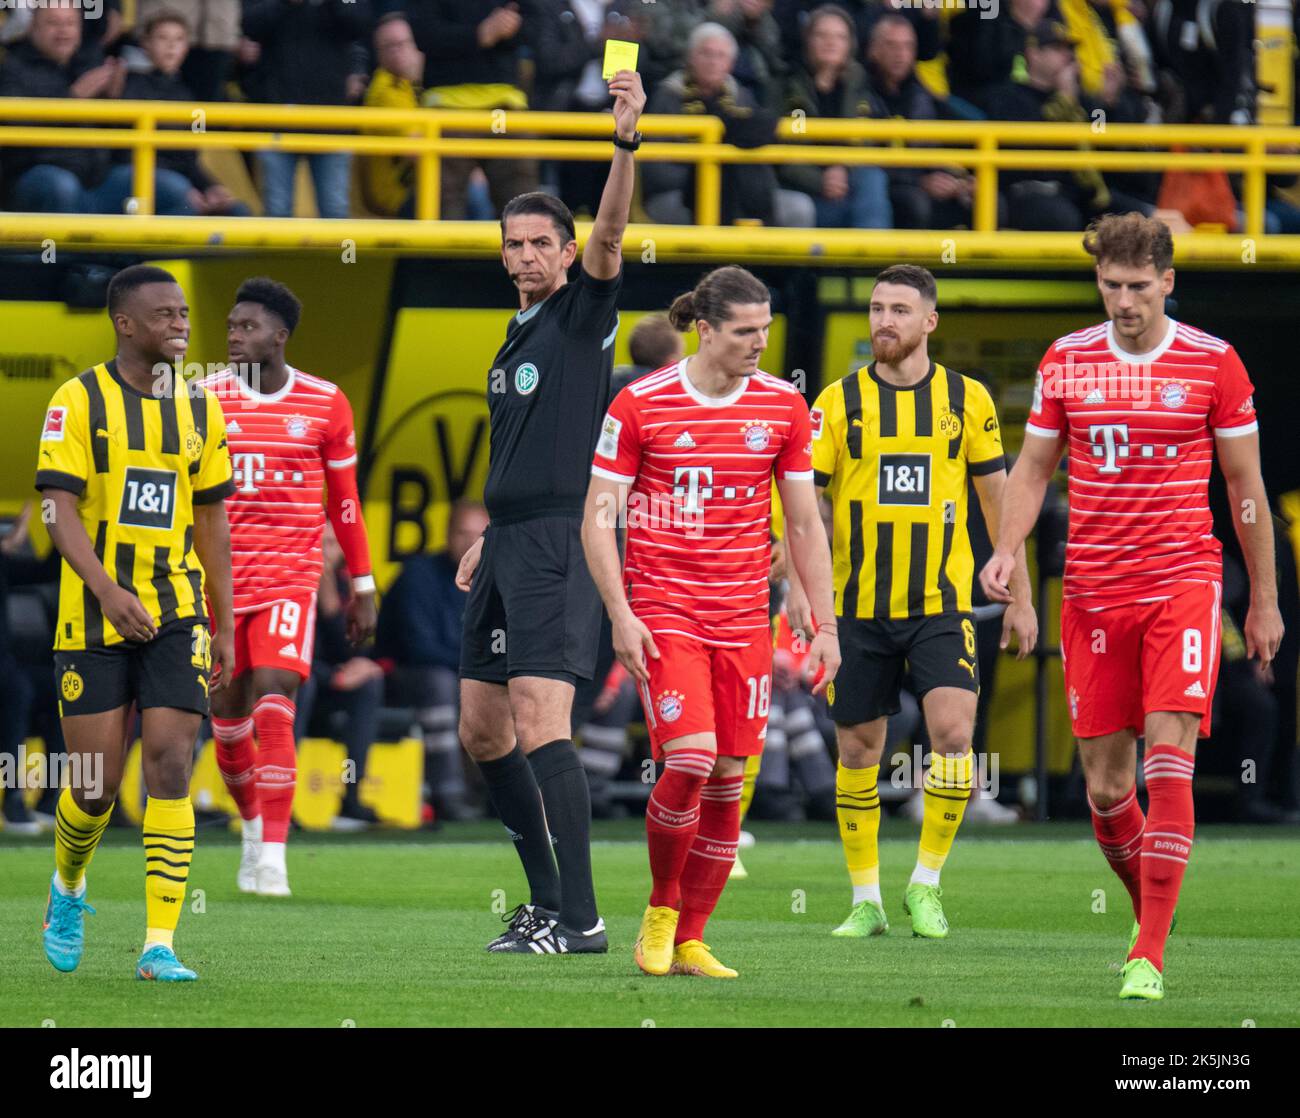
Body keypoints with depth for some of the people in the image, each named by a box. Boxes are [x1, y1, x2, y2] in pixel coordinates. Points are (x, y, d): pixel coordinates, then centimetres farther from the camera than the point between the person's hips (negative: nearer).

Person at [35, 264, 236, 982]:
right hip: (93, 619, -3)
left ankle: (160, 944, -9)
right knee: (97, 783, -1)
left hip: (177, 616, 3)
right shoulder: (79, 402, -4)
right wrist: (105, 588, -25)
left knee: (170, 767, -10)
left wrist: (224, 625, 12)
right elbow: (58, 507, -11)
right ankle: (67, 888, 31)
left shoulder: (199, 409, 9)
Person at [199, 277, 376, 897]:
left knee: (274, 706, -17)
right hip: (219, 580, 2)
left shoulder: (325, 404, 2)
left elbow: (344, 499, 10)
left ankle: (272, 859, -18)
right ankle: (253, 826, 34)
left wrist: (363, 586, 11)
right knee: (228, 720, 8)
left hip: (291, 578, -2)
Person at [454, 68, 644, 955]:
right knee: (482, 730, 11)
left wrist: (627, 142, -37)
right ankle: (549, 896, 22)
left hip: (558, 544, -9)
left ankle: (581, 918, -19)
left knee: (539, 724, -17)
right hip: (507, 546, 9)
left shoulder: (583, 315, -5)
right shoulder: (517, 333, 19)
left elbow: (609, 238, -23)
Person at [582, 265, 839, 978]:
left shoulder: (783, 407, 4)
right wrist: (620, 615, -11)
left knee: (728, 777, 1)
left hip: (743, 616, 4)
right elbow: (599, 518, -2)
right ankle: (661, 909, 5)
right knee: (689, 758, -18)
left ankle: (689, 942, 12)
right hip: (662, 607, -4)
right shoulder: (640, 405, -5)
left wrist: (825, 625, 7)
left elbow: (805, 524, 11)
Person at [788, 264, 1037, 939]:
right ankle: (866, 900, 17)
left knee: (953, 732, -16)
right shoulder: (839, 401, 1)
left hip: (940, 604, -1)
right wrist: (798, 585, -12)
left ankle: (926, 884, -2)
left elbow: (999, 501, 10)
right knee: (858, 751, 5)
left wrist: (1020, 598, 10)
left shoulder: (967, 400, 3)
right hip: (858, 607, 1)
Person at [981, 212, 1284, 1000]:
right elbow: (1034, 468, 14)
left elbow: (1246, 485, 6)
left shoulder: (1213, 363, -1)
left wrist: (1265, 602, 8)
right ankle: (1150, 915, 29)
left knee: (1169, 759, -16)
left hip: (1182, 581, -3)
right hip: (1093, 593, 3)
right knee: (1105, 784, 4)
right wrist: (1008, 549, -5)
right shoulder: (1066, 362, 6)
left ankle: (1150, 958, -15)